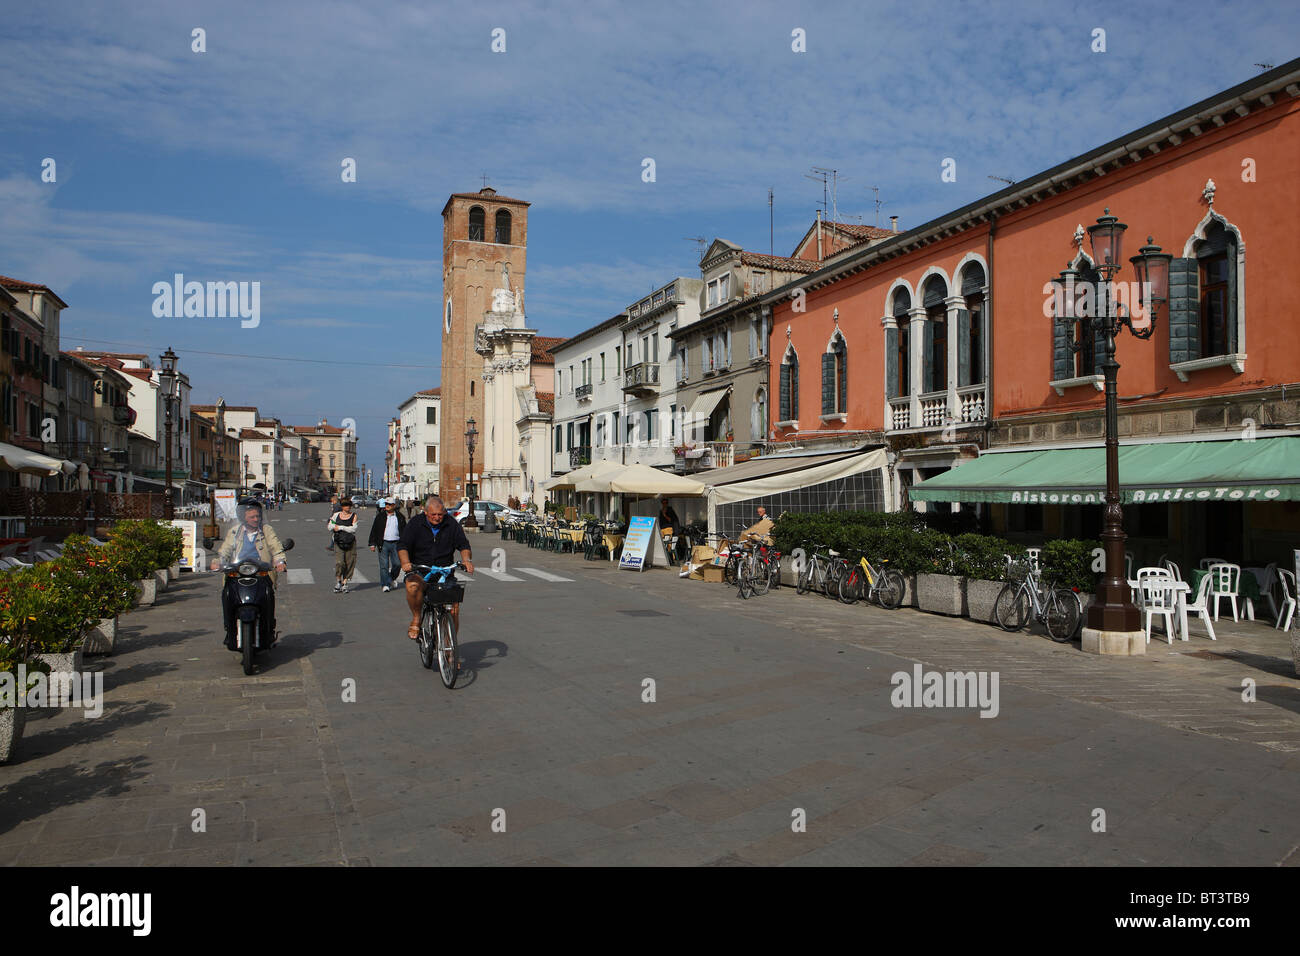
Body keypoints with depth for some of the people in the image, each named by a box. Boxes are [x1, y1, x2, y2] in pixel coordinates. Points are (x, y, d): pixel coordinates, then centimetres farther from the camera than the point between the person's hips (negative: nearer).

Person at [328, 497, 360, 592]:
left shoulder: (354, 516, 2)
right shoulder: (336, 515, 8)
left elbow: (353, 528, -10)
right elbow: (330, 527, 10)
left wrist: (340, 527, -12)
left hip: (350, 543, 0)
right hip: (339, 542, 0)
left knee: (349, 563, 1)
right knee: (339, 562, -13)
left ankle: (344, 583, 14)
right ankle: (338, 581, 8)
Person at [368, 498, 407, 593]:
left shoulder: (400, 517, 6)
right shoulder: (380, 516, 5)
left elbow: (404, 531, 11)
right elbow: (374, 530, 7)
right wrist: (372, 544, 0)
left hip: (396, 543, 0)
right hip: (383, 544, 0)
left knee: (397, 564, -1)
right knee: (384, 565, -3)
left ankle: (392, 578, 26)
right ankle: (386, 584, 2)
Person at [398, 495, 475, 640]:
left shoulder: (451, 523, 4)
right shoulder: (415, 523, 0)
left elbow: (463, 544, 4)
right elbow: (403, 545, -7)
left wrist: (466, 560, -16)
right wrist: (405, 562, -26)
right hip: (419, 571, -2)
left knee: (454, 609, -11)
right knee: (413, 586, -36)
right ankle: (416, 619, -11)